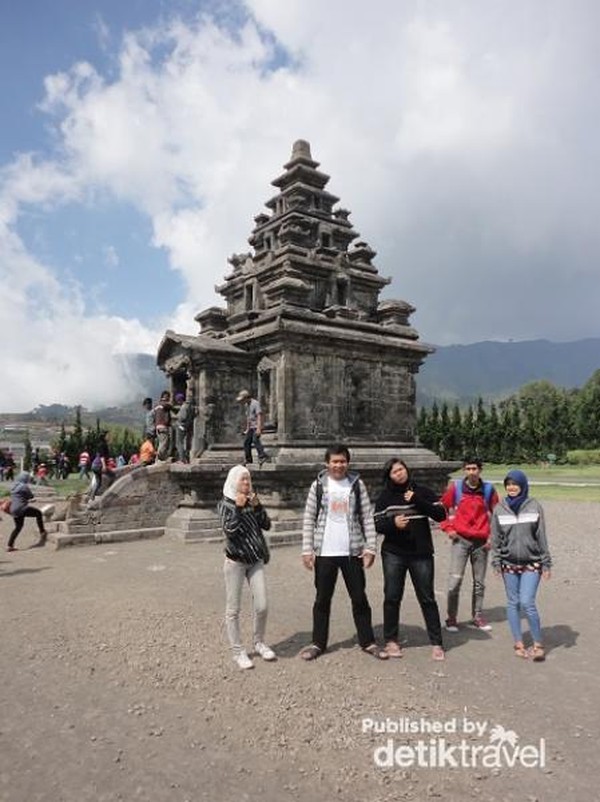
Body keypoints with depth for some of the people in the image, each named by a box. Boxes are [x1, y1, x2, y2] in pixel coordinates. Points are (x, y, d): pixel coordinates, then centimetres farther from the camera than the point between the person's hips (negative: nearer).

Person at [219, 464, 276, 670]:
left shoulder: (252, 501, 8)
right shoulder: (226, 504, -4)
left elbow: (266, 525, 1)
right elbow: (229, 530, -17)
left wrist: (257, 506, -9)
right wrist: (238, 507, -18)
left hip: (256, 560, 4)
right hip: (235, 561, -4)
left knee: (262, 606, 3)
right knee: (233, 609, 2)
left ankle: (259, 643, 24)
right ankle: (238, 651, 16)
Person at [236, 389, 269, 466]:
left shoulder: (255, 403, -13)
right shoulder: (247, 405, 16)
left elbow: (259, 416, -21)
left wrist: (258, 428, -29)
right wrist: (247, 429, 23)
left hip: (257, 426, -9)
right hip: (251, 427, 9)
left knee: (255, 440, -26)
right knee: (246, 442, 8)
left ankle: (263, 456, -36)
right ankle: (248, 460, 17)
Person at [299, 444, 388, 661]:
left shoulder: (357, 484, 1)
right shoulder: (318, 485, -1)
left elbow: (367, 518, 1)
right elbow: (309, 519, 0)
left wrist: (370, 547, -5)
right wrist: (307, 550, -5)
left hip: (352, 552, 0)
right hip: (324, 553, 0)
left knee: (359, 598, 11)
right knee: (322, 599, 11)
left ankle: (368, 642, 25)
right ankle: (318, 643, 24)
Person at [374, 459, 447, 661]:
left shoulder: (422, 491, 0)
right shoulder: (385, 496, 1)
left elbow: (441, 515, -7)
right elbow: (377, 524, 1)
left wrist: (418, 501, -17)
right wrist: (392, 523, -20)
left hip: (421, 554, 0)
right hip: (393, 554, 1)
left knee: (427, 598, 4)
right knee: (392, 597, 5)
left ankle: (436, 642, 15)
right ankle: (391, 640, 20)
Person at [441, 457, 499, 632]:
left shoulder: (488, 489, 0)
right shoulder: (455, 487, -4)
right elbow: (442, 507, 7)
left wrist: (492, 536, 0)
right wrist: (448, 528, -2)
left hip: (481, 542, 2)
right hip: (460, 540, -2)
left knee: (479, 582, 12)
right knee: (455, 580, -7)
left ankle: (477, 617, 27)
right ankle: (451, 619, 5)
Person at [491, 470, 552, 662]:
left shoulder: (534, 506, -3)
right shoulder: (499, 509, 1)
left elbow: (541, 537, 0)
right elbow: (495, 538, 4)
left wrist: (546, 563, 0)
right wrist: (496, 562, 0)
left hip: (531, 563, -2)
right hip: (509, 563, 2)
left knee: (527, 603, -8)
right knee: (513, 603, 8)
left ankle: (538, 644, 9)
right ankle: (518, 643, 21)